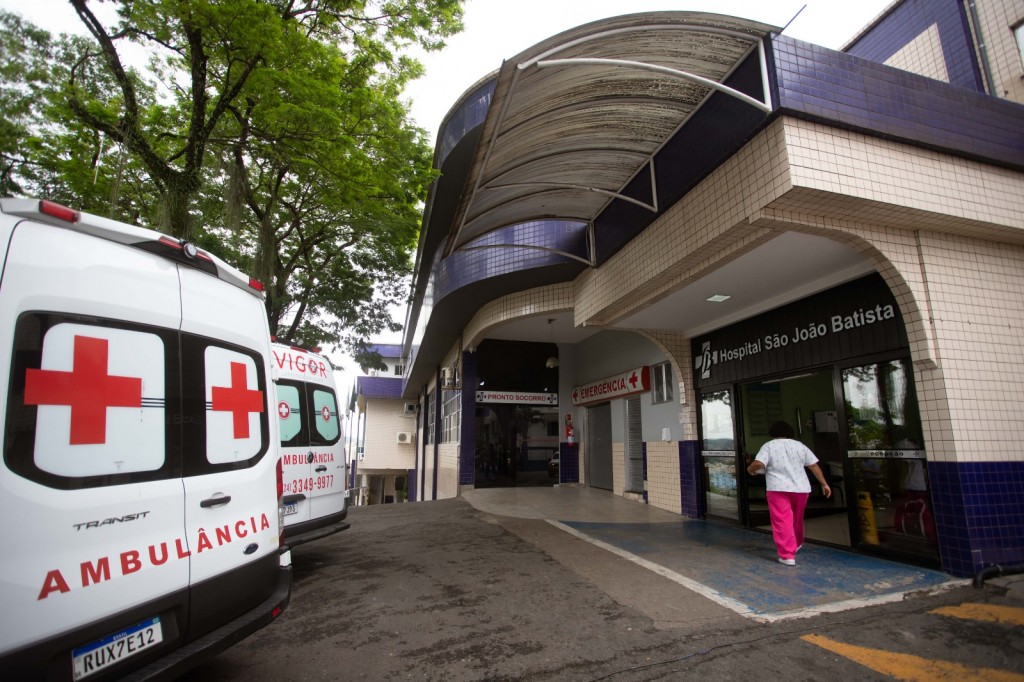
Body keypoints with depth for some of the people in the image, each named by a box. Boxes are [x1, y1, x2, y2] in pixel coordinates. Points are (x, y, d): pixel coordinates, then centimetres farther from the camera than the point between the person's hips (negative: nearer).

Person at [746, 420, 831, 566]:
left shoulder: (768, 446, -2)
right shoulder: (799, 445, 10)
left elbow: (758, 463, -15)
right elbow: (814, 466, 8)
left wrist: (750, 469, 5)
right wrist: (824, 484, 13)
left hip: (778, 488, -5)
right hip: (800, 488, 5)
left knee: (782, 521, -3)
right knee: (797, 519, 25)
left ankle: (788, 555, -6)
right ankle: (797, 544, 44)